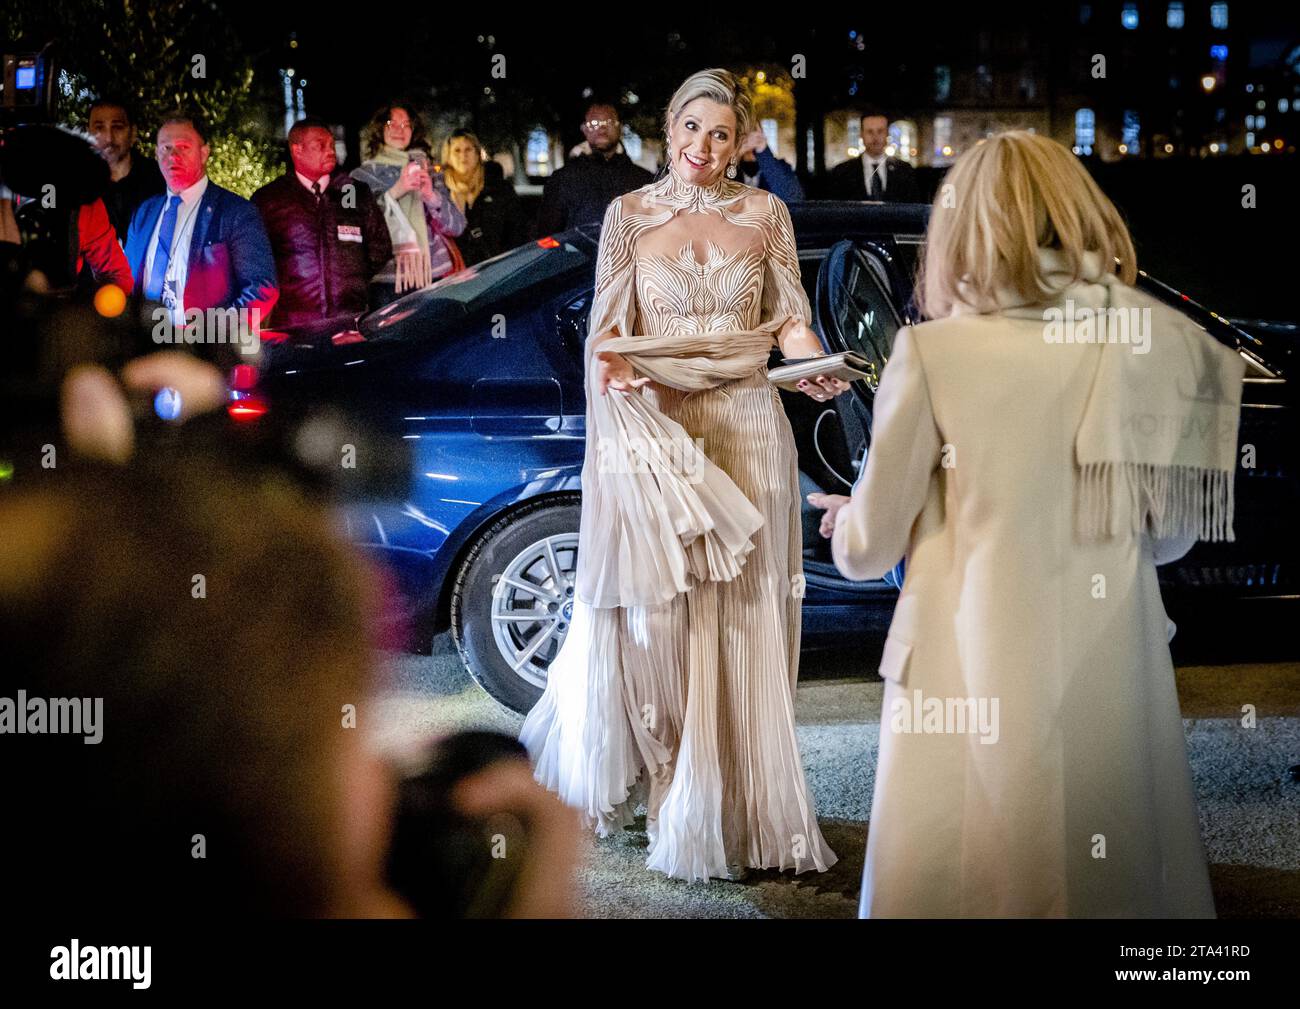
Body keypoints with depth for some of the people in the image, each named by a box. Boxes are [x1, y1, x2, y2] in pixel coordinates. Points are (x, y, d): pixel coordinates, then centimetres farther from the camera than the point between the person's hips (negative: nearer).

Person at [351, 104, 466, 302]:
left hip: (434, 276, 2)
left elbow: (457, 226, 7)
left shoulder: (428, 172, 18)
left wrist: (432, 197, -10)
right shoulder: (363, 175, 10)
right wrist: (394, 192, -15)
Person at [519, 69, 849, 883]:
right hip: (652, 423, -1)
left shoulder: (764, 214, 7)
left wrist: (819, 368, -14)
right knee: (650, 612, -2)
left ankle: (734, 803, 9)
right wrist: (611, 369, -17)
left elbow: (790, 316, 6)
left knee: (742, 620, 1)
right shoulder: (629, 215, 5)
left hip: (746, 429, 1)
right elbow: (608, 325, 5)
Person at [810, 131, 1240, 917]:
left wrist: (847, 520, 21)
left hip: (973, 686, -2)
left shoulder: (934, 354, -9)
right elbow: (1172, 533, 8)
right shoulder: (1160, 344, -2)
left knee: (948, 887, 10)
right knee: (1120, 881, 14)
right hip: (1112, 676, 2)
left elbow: (867, 550, -1)